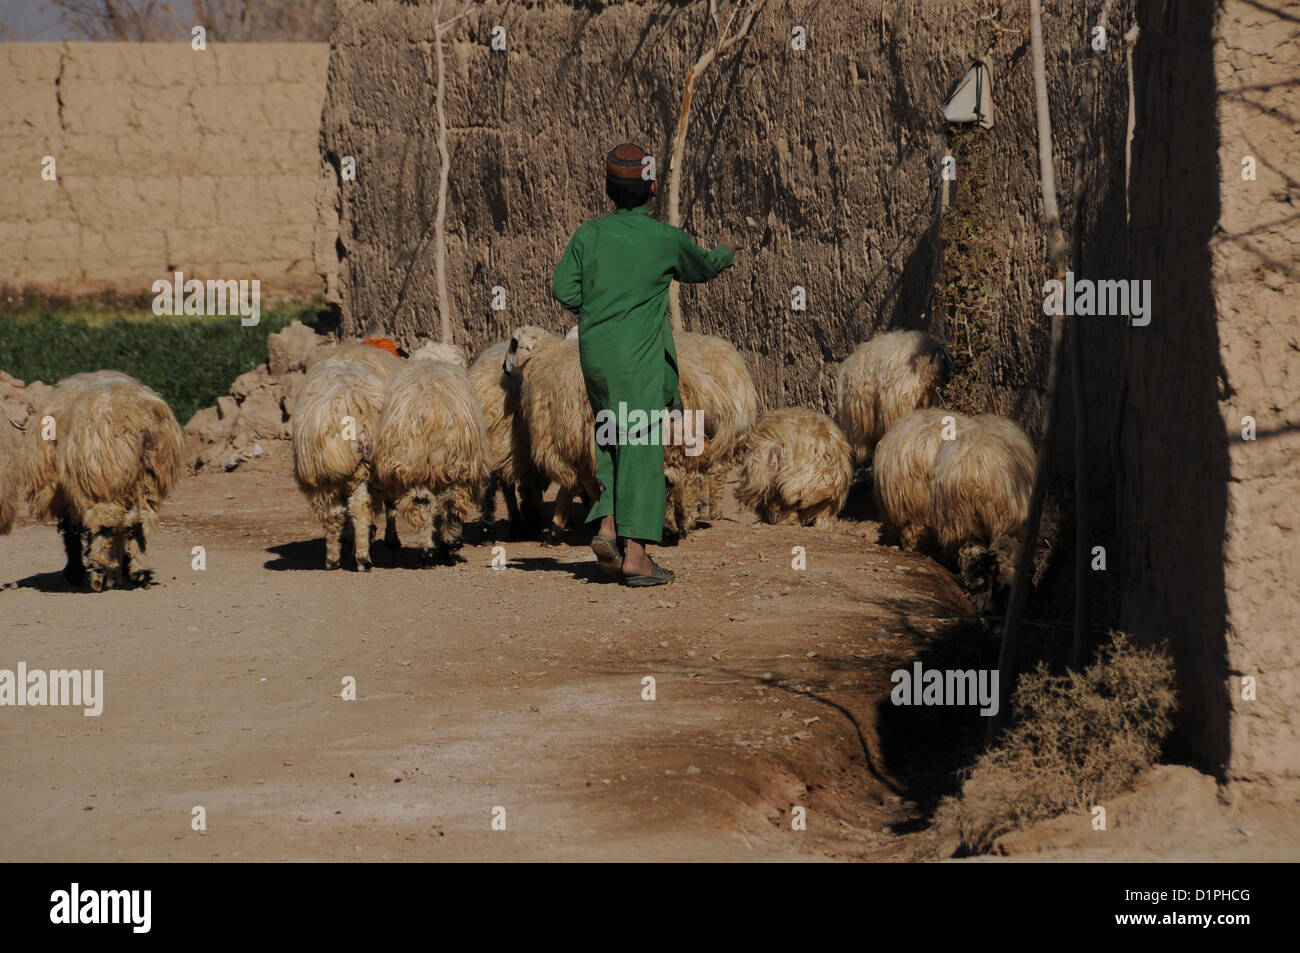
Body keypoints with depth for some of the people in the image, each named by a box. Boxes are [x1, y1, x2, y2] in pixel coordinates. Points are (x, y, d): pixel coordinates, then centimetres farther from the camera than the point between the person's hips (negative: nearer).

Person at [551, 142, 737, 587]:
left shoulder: (589, 234, 1)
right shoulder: (667, 240, -4)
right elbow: (702, 268, 16)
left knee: (612, 440, 19)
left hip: (595, 352, 4)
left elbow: (564, 290, -3)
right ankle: (634, 552, -6)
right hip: (639, 356, -4)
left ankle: (608, 525, 4)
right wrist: (725, 252, 38)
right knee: (641, 449, -3)